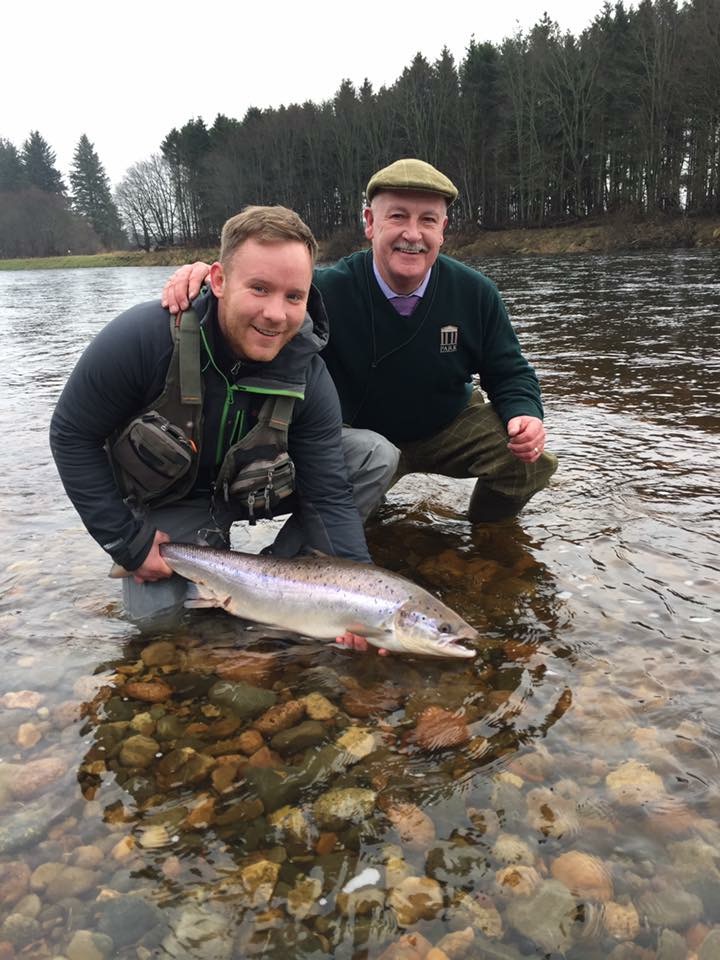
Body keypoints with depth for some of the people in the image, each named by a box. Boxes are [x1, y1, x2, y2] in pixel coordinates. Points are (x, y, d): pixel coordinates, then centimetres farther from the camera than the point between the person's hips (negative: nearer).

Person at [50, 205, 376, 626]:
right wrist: (128, 543, -19)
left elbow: (328, 496, -21)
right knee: (159, 612, -21)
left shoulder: (308, 378, -23)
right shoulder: (142, 338, -30)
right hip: (164, 504, -1)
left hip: (251, 492, 2)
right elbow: (71, 435, -19)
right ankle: (210, 546, 11)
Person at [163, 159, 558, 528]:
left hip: (451, 426, 3)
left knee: (533, 461, -17)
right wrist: (210, 280, -46)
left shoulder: (476, 293, -15)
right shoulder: (328, 289, -24)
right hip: (359, 431, -2)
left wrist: (524, 415, -27)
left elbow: (509, 373, -5)